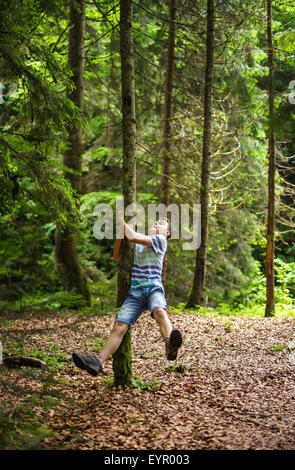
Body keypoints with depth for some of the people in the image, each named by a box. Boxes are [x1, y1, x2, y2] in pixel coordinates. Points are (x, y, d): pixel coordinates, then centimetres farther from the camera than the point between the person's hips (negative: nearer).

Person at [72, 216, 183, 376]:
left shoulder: (160, 240, 9)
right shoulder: (138, 243, 30)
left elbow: (133, 237, -3)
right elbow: (117, 256, 28)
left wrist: (123, 222, 12)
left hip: (153, 287, -5)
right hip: (135, 292, 5)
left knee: (159, 312, -37)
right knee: (119, 326, -13)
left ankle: (170, 346, -64)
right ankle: (97, 362, -26)